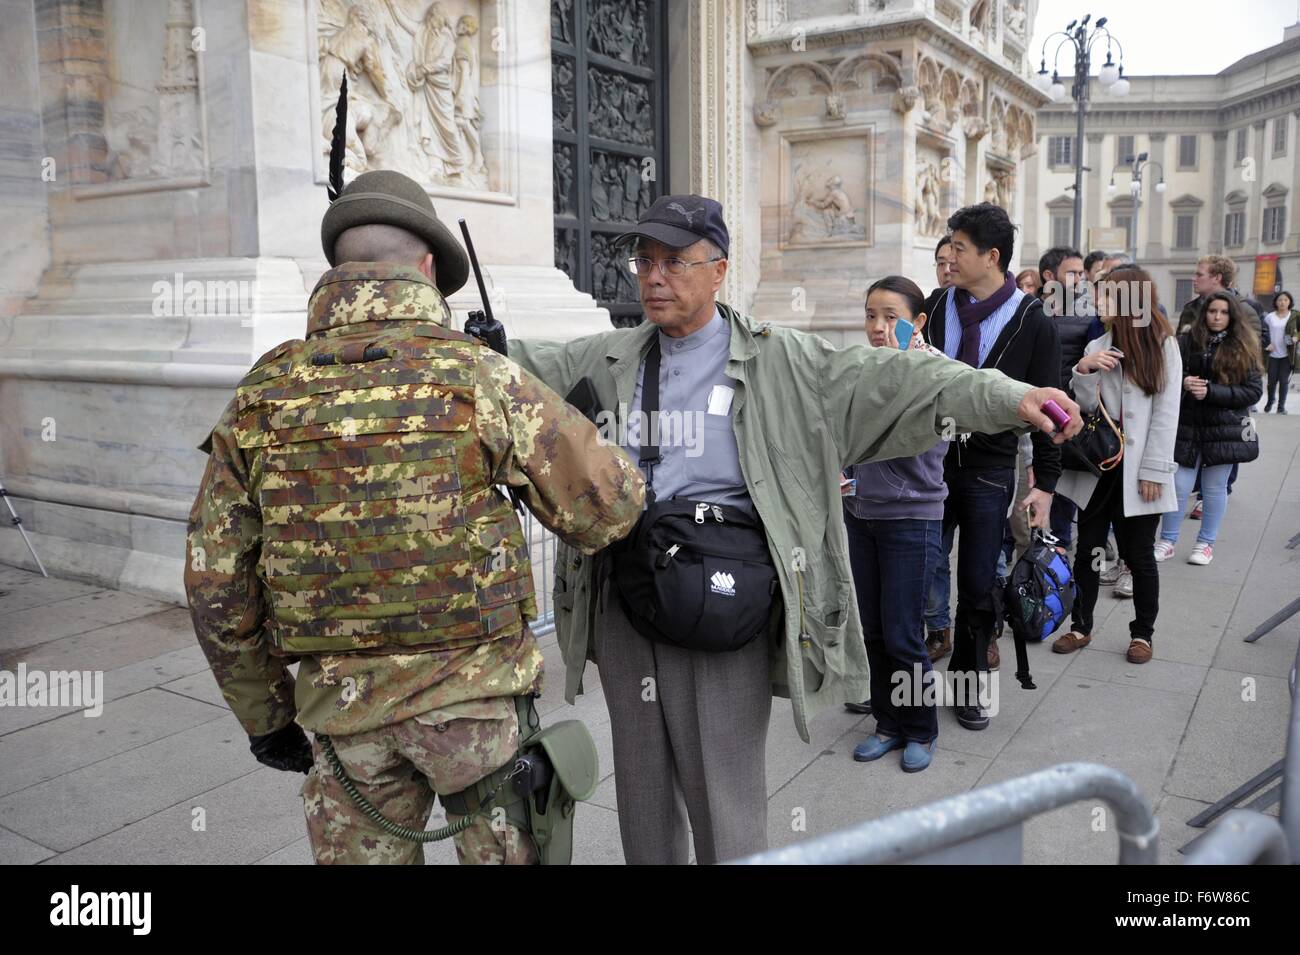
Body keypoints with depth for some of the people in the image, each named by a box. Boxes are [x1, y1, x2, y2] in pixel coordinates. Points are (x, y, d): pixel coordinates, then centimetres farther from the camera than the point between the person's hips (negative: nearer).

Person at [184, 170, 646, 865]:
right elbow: (611, 507, -5)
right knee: (506, 852, 17)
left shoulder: (261, 397, -3)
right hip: (477, 697, -2)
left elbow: (216, 587, 1)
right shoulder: (481, 378, -12)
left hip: (342, 705, 3)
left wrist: (262, 715, 14)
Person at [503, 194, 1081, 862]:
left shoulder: (780, 361, -2)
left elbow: (888, 377, -10)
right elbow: (517, 367, 15)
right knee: (640, 791, 19)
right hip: (622, 603, 4)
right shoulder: (605, 360, 11)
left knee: (725, 805, 5)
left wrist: (1009, 397, -20)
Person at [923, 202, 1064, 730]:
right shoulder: (939, 309, 4)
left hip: (990, 473, -3)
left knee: (978, 587, 6)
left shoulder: (1033, 324, -5)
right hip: (931, 462, 3)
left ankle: (968, 681, 25)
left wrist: (1045, 484, -7)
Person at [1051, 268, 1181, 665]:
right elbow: (1086, 407, 2)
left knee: (1138, 554, 6)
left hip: (1137, 469, -3)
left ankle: (1142, 633, 22)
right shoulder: (1097, 346, 7)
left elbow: (1166, 413, -6)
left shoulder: (1163, 346, -2)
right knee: (1087, 550, 8)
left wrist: (1153, 470, -12)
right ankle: (1081, 626, 21)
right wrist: (1083, 371, -16)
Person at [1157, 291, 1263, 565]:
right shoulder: (1186, 341, 0)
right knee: (1180, 485, 1)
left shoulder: (1243, 347, 0)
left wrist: (1210, 391, -16)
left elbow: (1253, 391, -4)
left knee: (1214, 487, 9)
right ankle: (1167, 541, 15)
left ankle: (1206, 543, 23)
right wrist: (1183, 383, -18)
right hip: (1187, 427, 0)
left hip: (1225, 429, 0)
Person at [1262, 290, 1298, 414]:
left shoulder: (1295, 316, -2)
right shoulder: (1269, 317, 0)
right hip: (1272, 354, 1)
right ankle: (1270, 401, 32)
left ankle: (1281, 406, 10)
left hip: (1287, 354, -1)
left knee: (1284, 380, 2)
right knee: (1272, 380, 8)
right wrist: (1267, 344, -7)